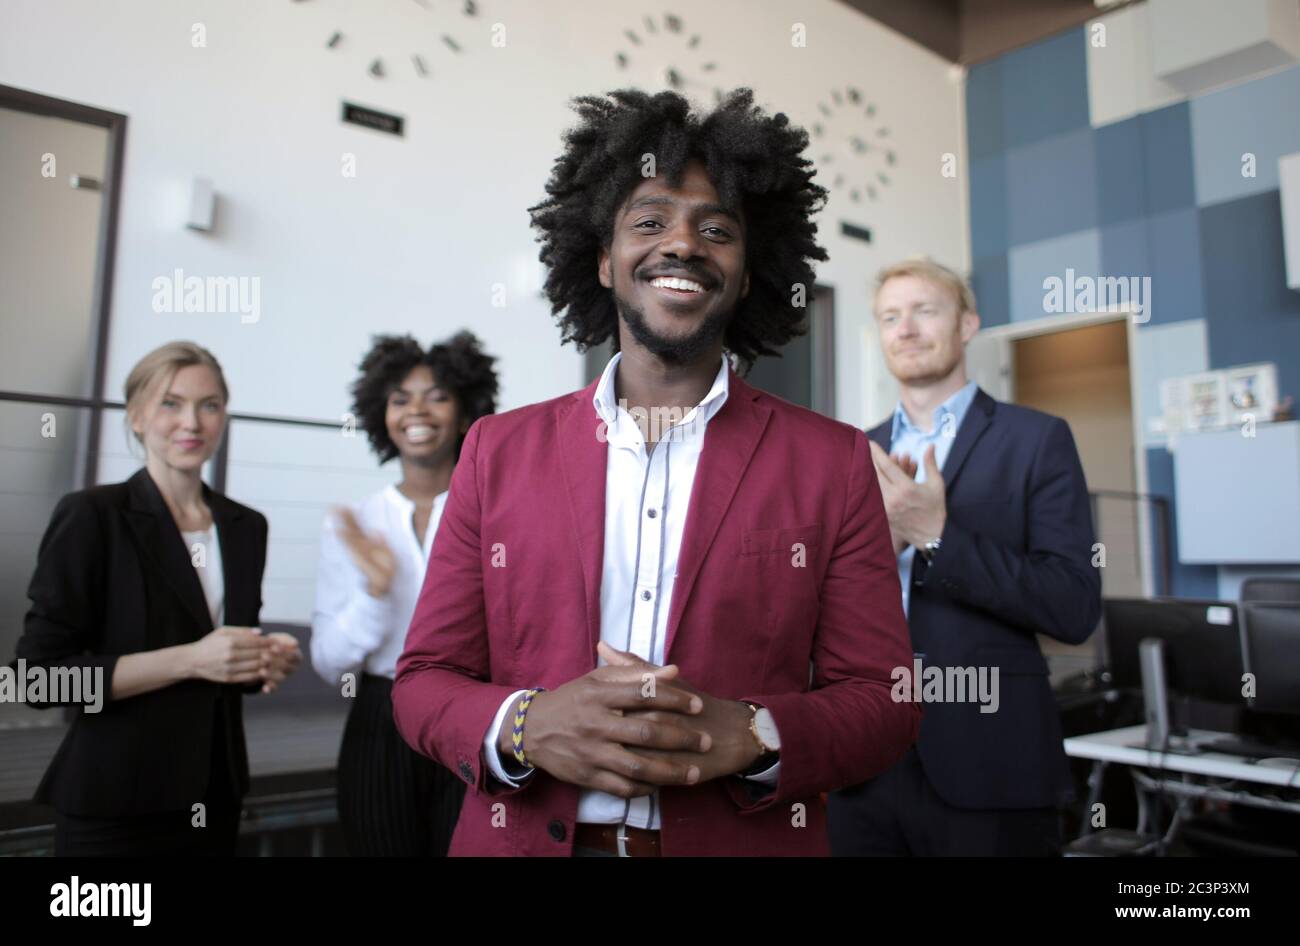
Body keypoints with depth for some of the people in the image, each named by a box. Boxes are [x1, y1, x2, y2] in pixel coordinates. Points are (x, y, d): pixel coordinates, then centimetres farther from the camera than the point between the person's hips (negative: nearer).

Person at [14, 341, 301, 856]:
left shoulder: (245, 526, 5)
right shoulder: (91, 516, -11)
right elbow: (43, 673, -15)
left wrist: (268, 662, -6)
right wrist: (190, 659, -22)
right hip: (113, 806, -5)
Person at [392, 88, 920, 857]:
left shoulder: (832, 461, -4)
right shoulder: (499, 449, -1)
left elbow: (883, 700, -3)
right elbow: (424, 679, 1)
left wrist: (752, 736, -21)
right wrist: (525, 727, -19)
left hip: (744, 839, 0)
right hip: (528, 838, 1)